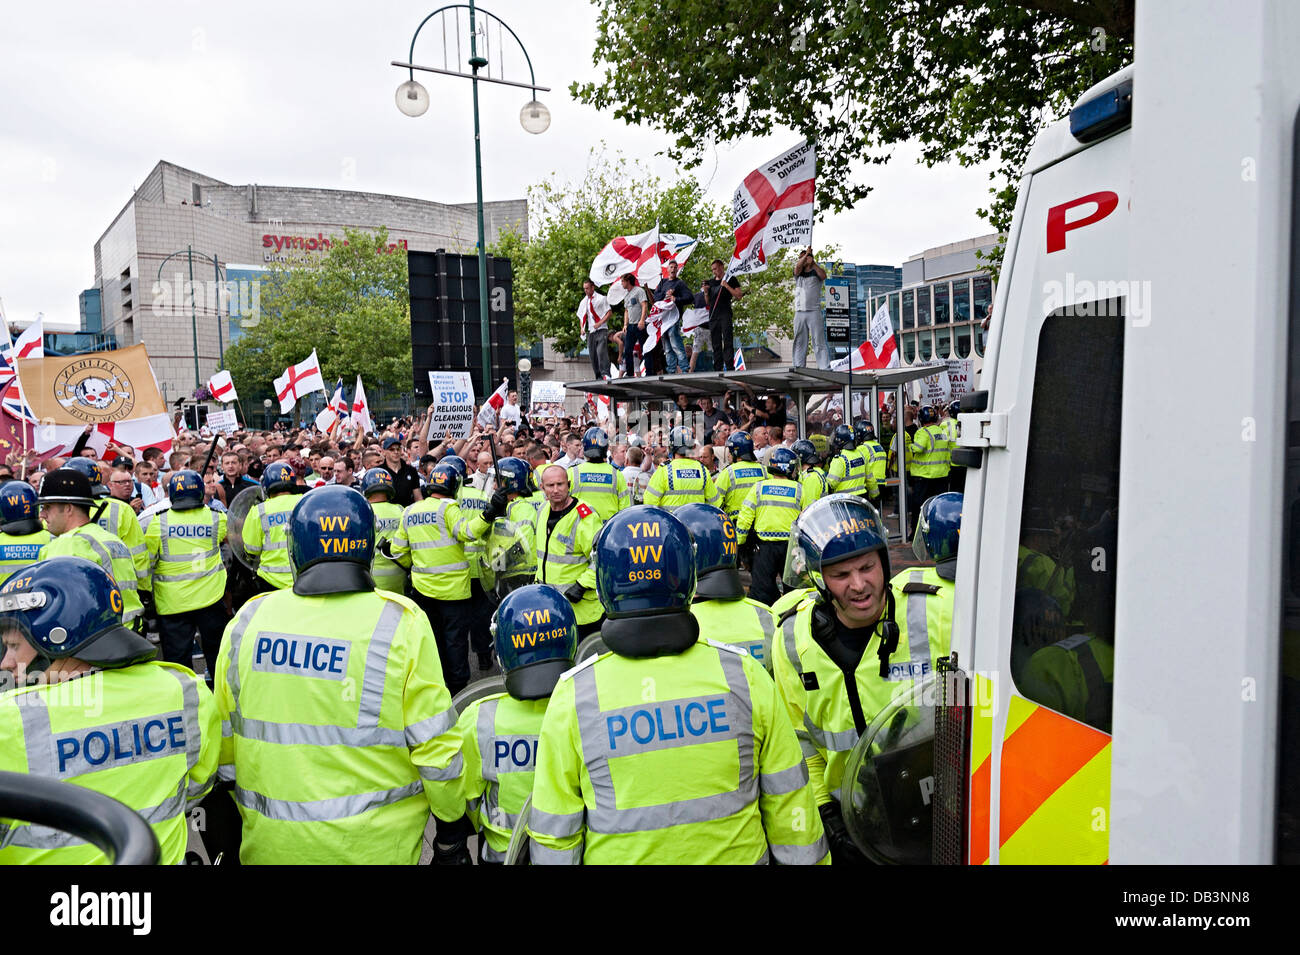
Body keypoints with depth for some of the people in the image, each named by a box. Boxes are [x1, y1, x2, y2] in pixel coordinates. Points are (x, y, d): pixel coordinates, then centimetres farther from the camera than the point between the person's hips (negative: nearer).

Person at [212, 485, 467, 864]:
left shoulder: (248, 620, -5)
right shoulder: (401, 623, -15)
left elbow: (222, 736, 5)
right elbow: (434, 743, -12)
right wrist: (452, 825, 1)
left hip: (272, 844, 3)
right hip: (373, 845, -3)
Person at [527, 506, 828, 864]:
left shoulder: (572, 697, -17)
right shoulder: (744, 675, -16)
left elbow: (554, 837, -9)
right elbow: (790, 804, -6)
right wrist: (806, 858, 9)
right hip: (738, 854, 1)